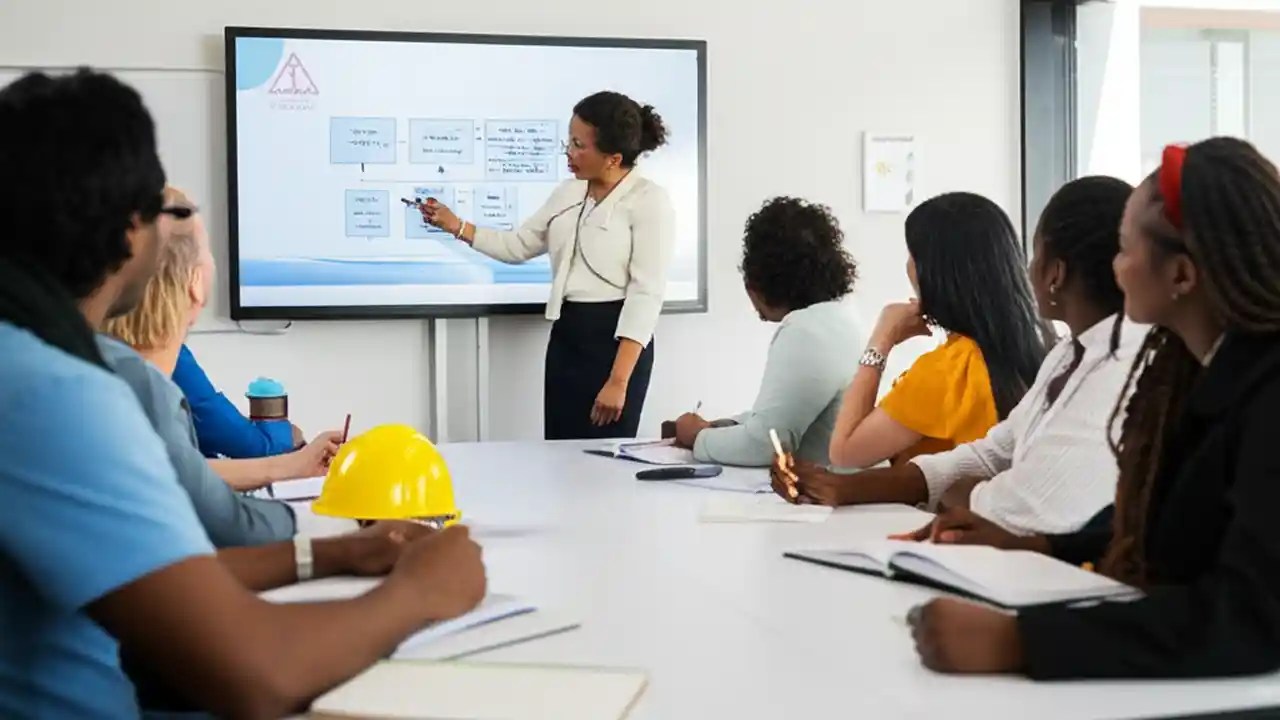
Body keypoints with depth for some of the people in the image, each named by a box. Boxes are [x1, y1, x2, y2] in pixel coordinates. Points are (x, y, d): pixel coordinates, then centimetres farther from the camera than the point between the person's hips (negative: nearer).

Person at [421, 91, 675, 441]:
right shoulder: (567, 193, 11)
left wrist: (619, 380, -21)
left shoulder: (649, 201, -10)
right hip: (564, 335, 7)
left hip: (614, 340, -7)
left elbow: (646, 294, -15)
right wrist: (457, 226, 9)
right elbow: (517, 247, 22)